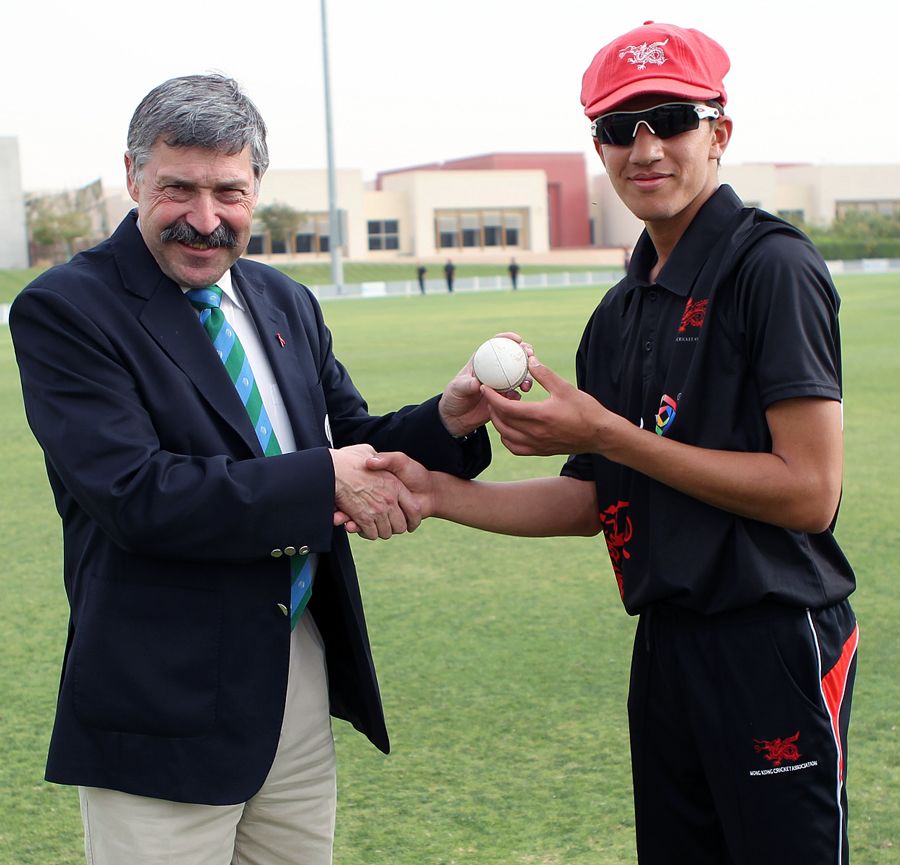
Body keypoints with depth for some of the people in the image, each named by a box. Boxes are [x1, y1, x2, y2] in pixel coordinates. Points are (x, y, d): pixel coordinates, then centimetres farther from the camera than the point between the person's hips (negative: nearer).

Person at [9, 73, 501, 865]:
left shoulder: (287, 305, 10)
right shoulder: (64, 311, -11)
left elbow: (349, 445, 13)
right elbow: (135, 494, -22)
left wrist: (448, 420, -7)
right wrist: (324, 481, -21)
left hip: (304, 674, 7)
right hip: (164, 703, -6)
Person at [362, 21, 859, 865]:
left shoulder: (771, 266, -12)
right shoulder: (621, 312, 12)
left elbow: (809, 493, -18)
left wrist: (608, 434, -17)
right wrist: (440, 493, 2)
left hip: (773, 648, -7)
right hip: (667, 649, 8)